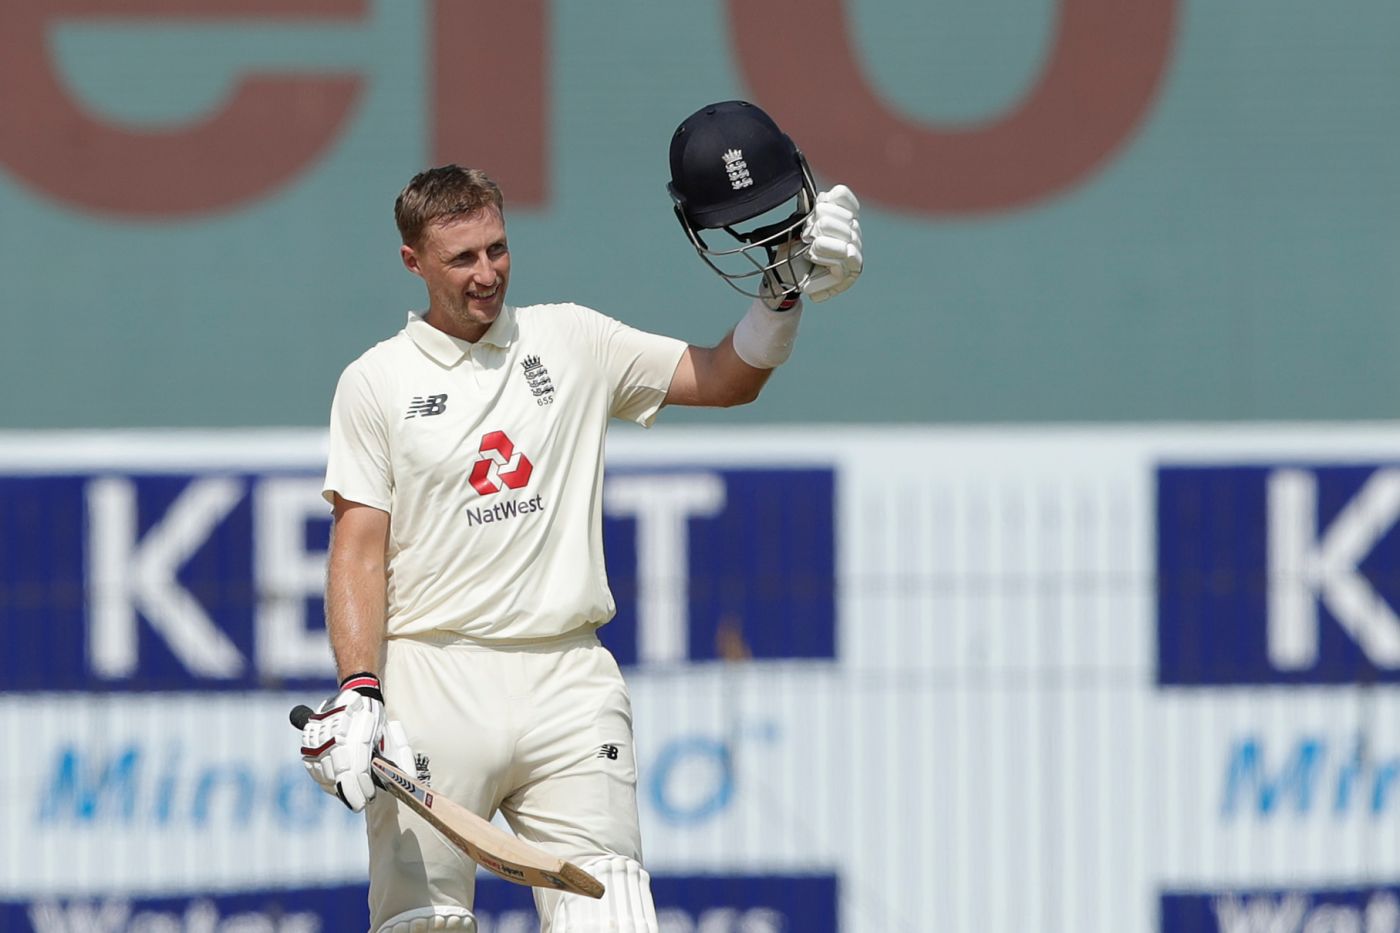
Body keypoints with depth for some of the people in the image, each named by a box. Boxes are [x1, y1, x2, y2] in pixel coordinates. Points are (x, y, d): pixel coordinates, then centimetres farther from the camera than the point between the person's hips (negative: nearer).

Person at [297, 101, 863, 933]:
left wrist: (784, 292, -5)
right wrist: (357, 691, -12)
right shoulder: (376, 382, 6)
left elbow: (725, 380, 12)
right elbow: (358, 549, 0)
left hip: (569, 683, 2)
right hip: (431, 683, -2)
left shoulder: (572, 343, 13)